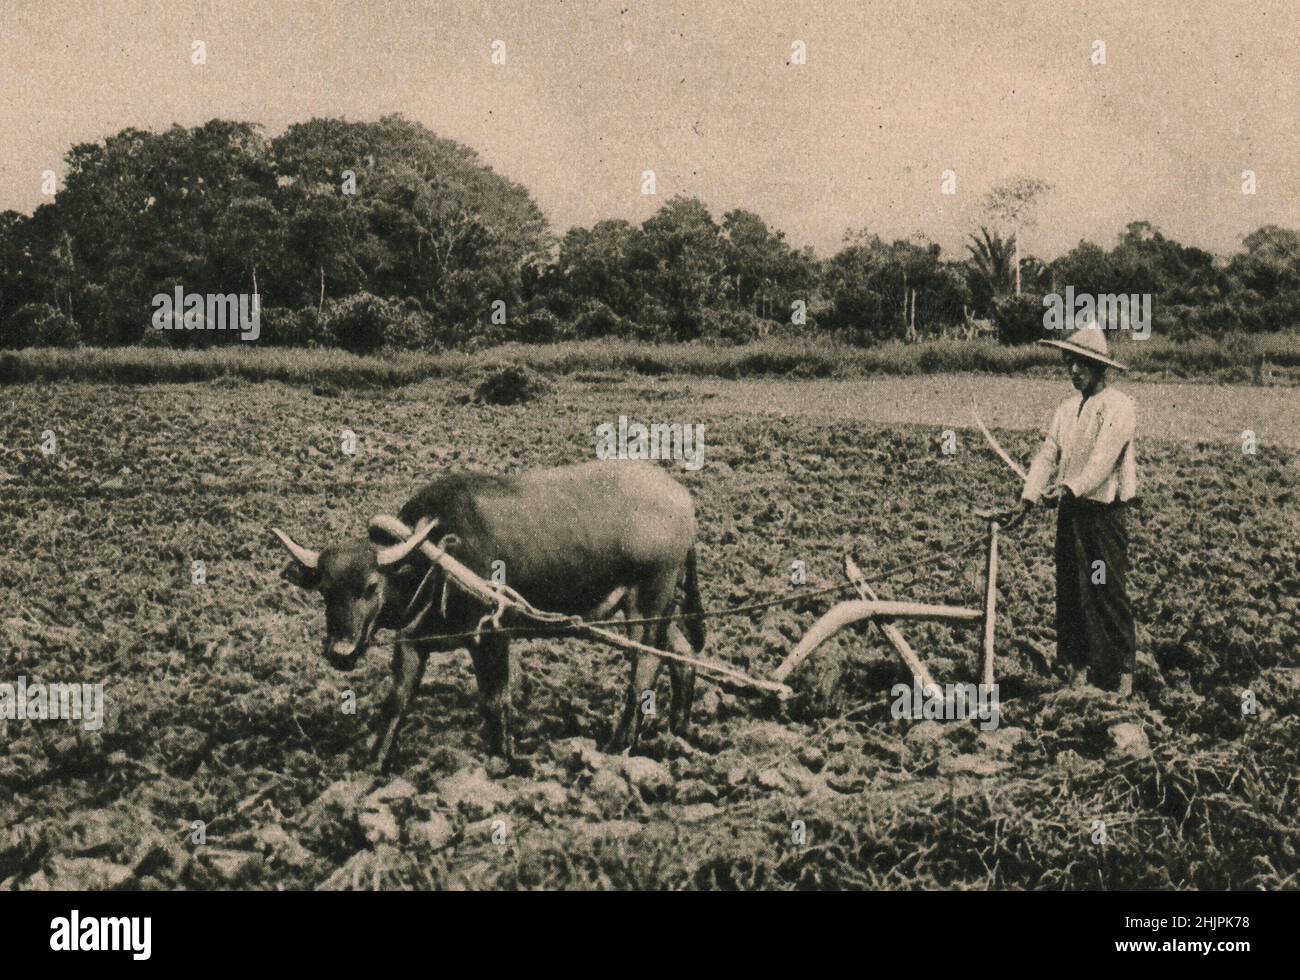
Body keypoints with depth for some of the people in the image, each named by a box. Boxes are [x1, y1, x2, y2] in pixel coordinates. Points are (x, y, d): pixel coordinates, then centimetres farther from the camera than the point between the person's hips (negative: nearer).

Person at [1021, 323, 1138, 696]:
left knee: (1108, 591, -4)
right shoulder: (1066, 408, 13)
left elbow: (1103, 457, -20)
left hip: (1105, 510, -6)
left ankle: (1122, 669, 5)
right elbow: (1048, 453, 5)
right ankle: (1078, 666, 15)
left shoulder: (1118, 406, -8)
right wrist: (1032, 494, -11)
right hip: (1070, 511, 6)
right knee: (1070, 589, 8)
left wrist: (1070, 487, -32)